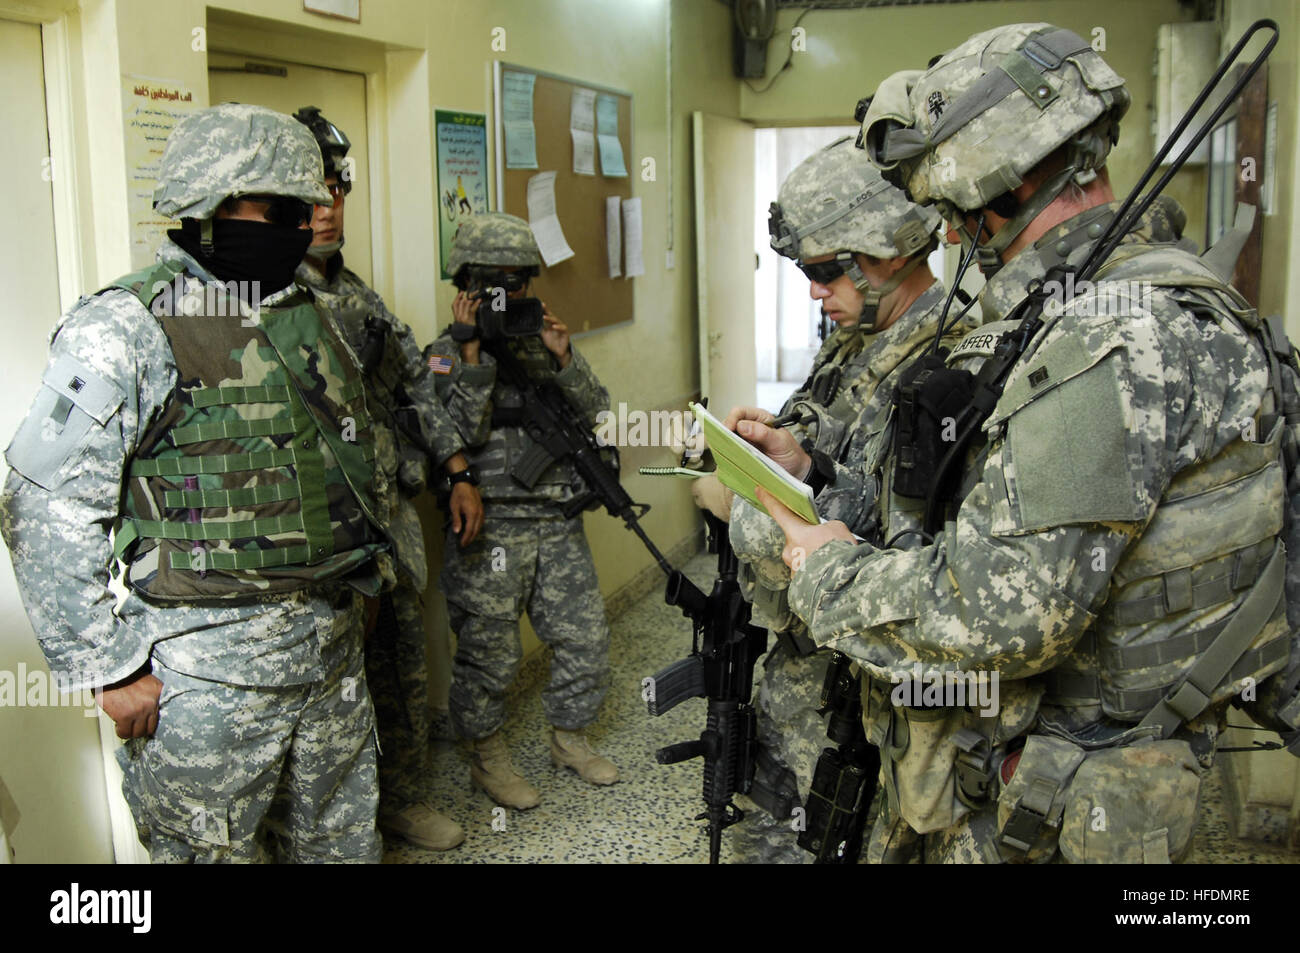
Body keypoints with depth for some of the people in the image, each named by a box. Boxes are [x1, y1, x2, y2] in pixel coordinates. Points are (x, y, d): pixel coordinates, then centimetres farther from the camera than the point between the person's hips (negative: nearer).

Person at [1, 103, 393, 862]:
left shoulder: (305, 316, 8)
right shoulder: (123, 330, -14)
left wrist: (357, 582, 17)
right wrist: (110, 668, -14)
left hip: (331, 646, 7)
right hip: (205, 667, -6)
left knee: (342, 841, 19)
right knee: (213, 850, 8)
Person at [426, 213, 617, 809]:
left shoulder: (545, 341, 11)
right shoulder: (446, 354, -3)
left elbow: (595, 414, 4)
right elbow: (458, 434, -17)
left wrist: (563, 358, -10)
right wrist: (473, 352, -19)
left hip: (558, 524, 5)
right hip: (490, 530, -5)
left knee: (585, 636, 9)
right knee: (489, 652, 4)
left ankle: (569, 739, 30)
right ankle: (489, 759, 23)